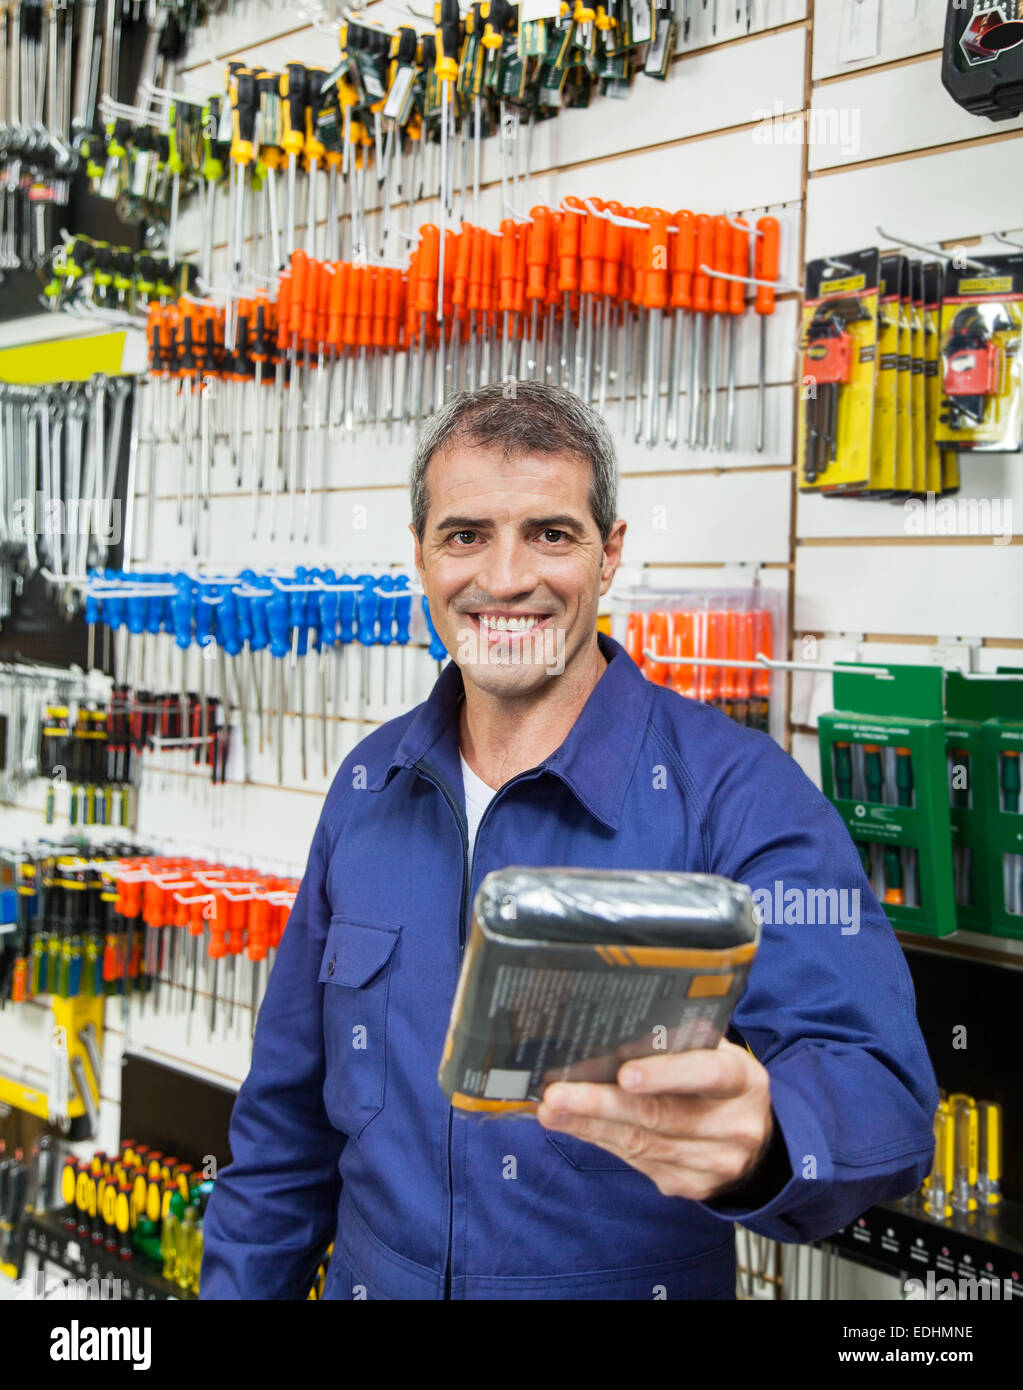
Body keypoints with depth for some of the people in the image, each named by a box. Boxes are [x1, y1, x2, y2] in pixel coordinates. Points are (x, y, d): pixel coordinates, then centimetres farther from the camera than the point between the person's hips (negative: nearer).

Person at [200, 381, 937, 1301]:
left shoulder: (737, 795, -19)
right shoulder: (368, 789, -2)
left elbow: (877, 1085, -30)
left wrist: (756, 1141, -50)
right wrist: (242, 1285, 3)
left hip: (637, 1281, -4)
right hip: (374, 1278, 4)